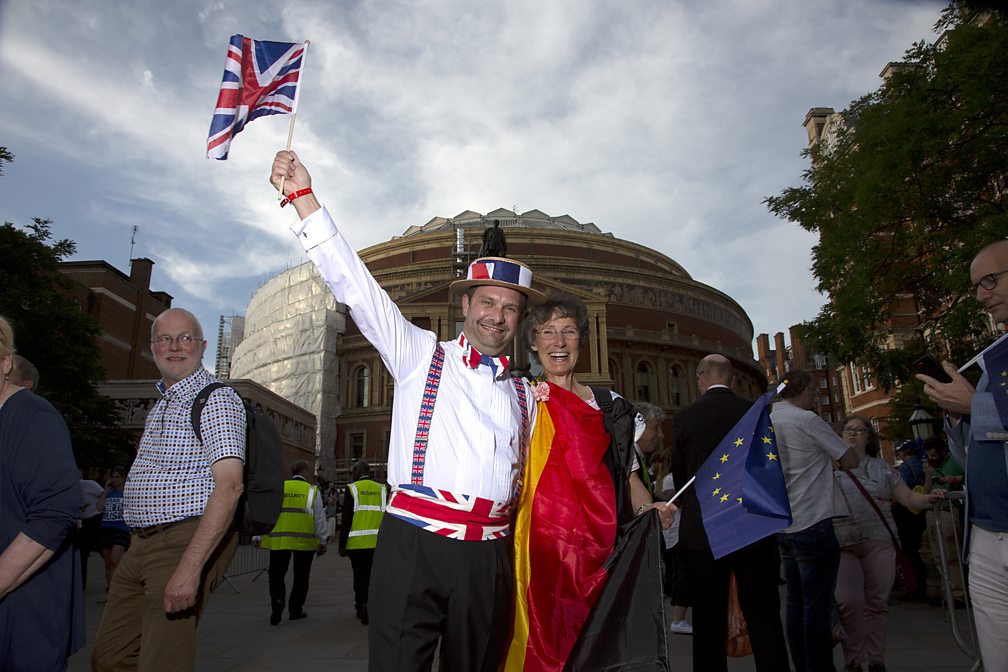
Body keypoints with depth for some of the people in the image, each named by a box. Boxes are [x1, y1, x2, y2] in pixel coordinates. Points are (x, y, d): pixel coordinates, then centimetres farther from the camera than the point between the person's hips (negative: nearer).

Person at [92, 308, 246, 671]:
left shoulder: (217, 399, -11)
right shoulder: (161, 404, 18)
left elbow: (229, 485, -23)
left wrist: (190, 567, -29)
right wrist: (137, 539, 13)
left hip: (186, 543, -9)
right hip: (141, 545, 9)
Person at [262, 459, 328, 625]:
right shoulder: (312, 491, 0)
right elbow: (319, 518, 1)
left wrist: (258, 536, 15)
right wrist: (322, 541, 9)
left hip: (279, 540, 1)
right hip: (304, 540, -1)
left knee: (276, 574, 8)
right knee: (301, 576, 11)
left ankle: (278, 602, -14)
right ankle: (295, 610, 17)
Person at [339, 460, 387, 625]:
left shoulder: (352, 489, -3)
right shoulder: (382, 489, 5)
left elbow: (346, 519, -6)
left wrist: (342, 544, -2)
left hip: (357, 543, -2)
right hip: (378, 542, 2)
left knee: (359, 575, 11)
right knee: (372, 575, 8)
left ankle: (361, 608, 18)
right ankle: (369, 605, -8)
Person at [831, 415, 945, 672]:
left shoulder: (882, 467, 14)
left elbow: (908, 498, 10)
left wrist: (929, 498, -8)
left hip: (879, 544, 2)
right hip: (841, 545, -2)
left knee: (877, 603, 5)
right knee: (848, 602, -9)